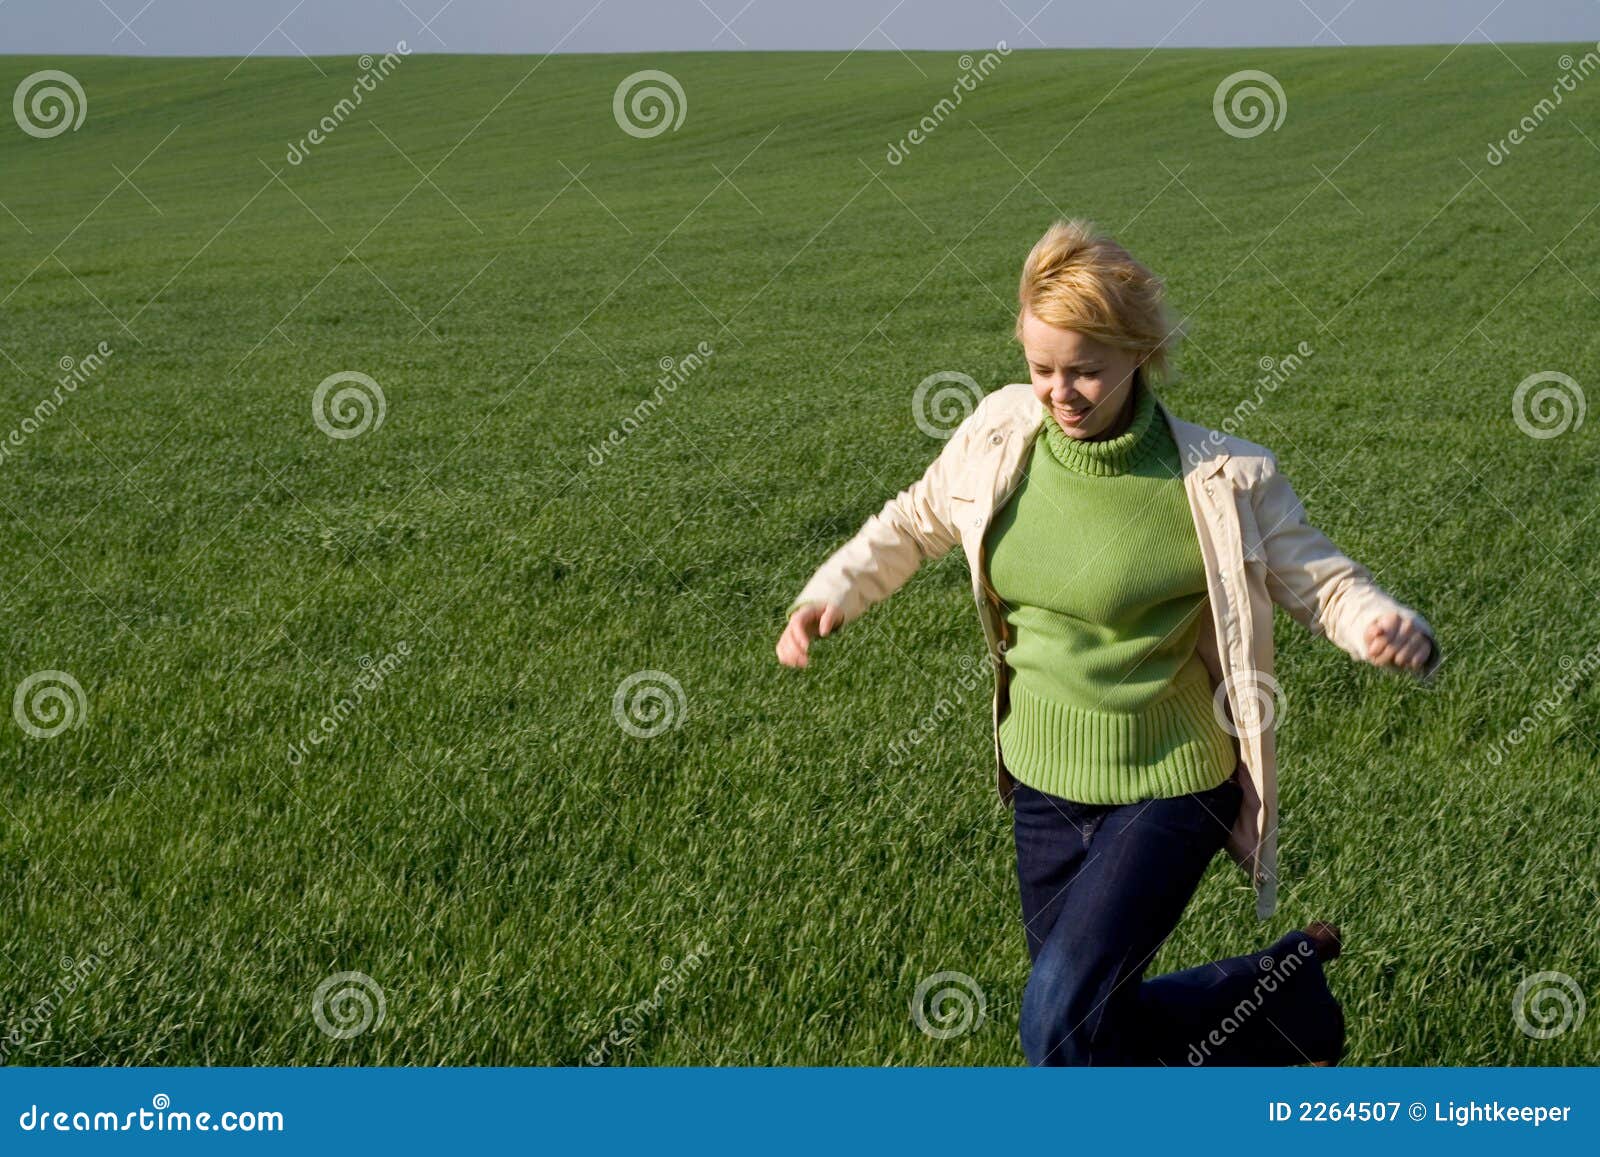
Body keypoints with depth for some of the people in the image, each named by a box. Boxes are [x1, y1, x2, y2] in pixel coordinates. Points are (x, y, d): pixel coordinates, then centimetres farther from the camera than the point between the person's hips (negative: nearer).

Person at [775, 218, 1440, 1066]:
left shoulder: (1220, 480, -18)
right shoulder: (1000, 437, -6)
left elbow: (1323, 583, -9)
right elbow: (915, 522, 12)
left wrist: (1391, 628, -30)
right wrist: (832, 592, -1)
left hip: (1167, 787, -5)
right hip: (1044, 782, 6)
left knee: (1057, 1022, -16)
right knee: (1095, 1026, 15)